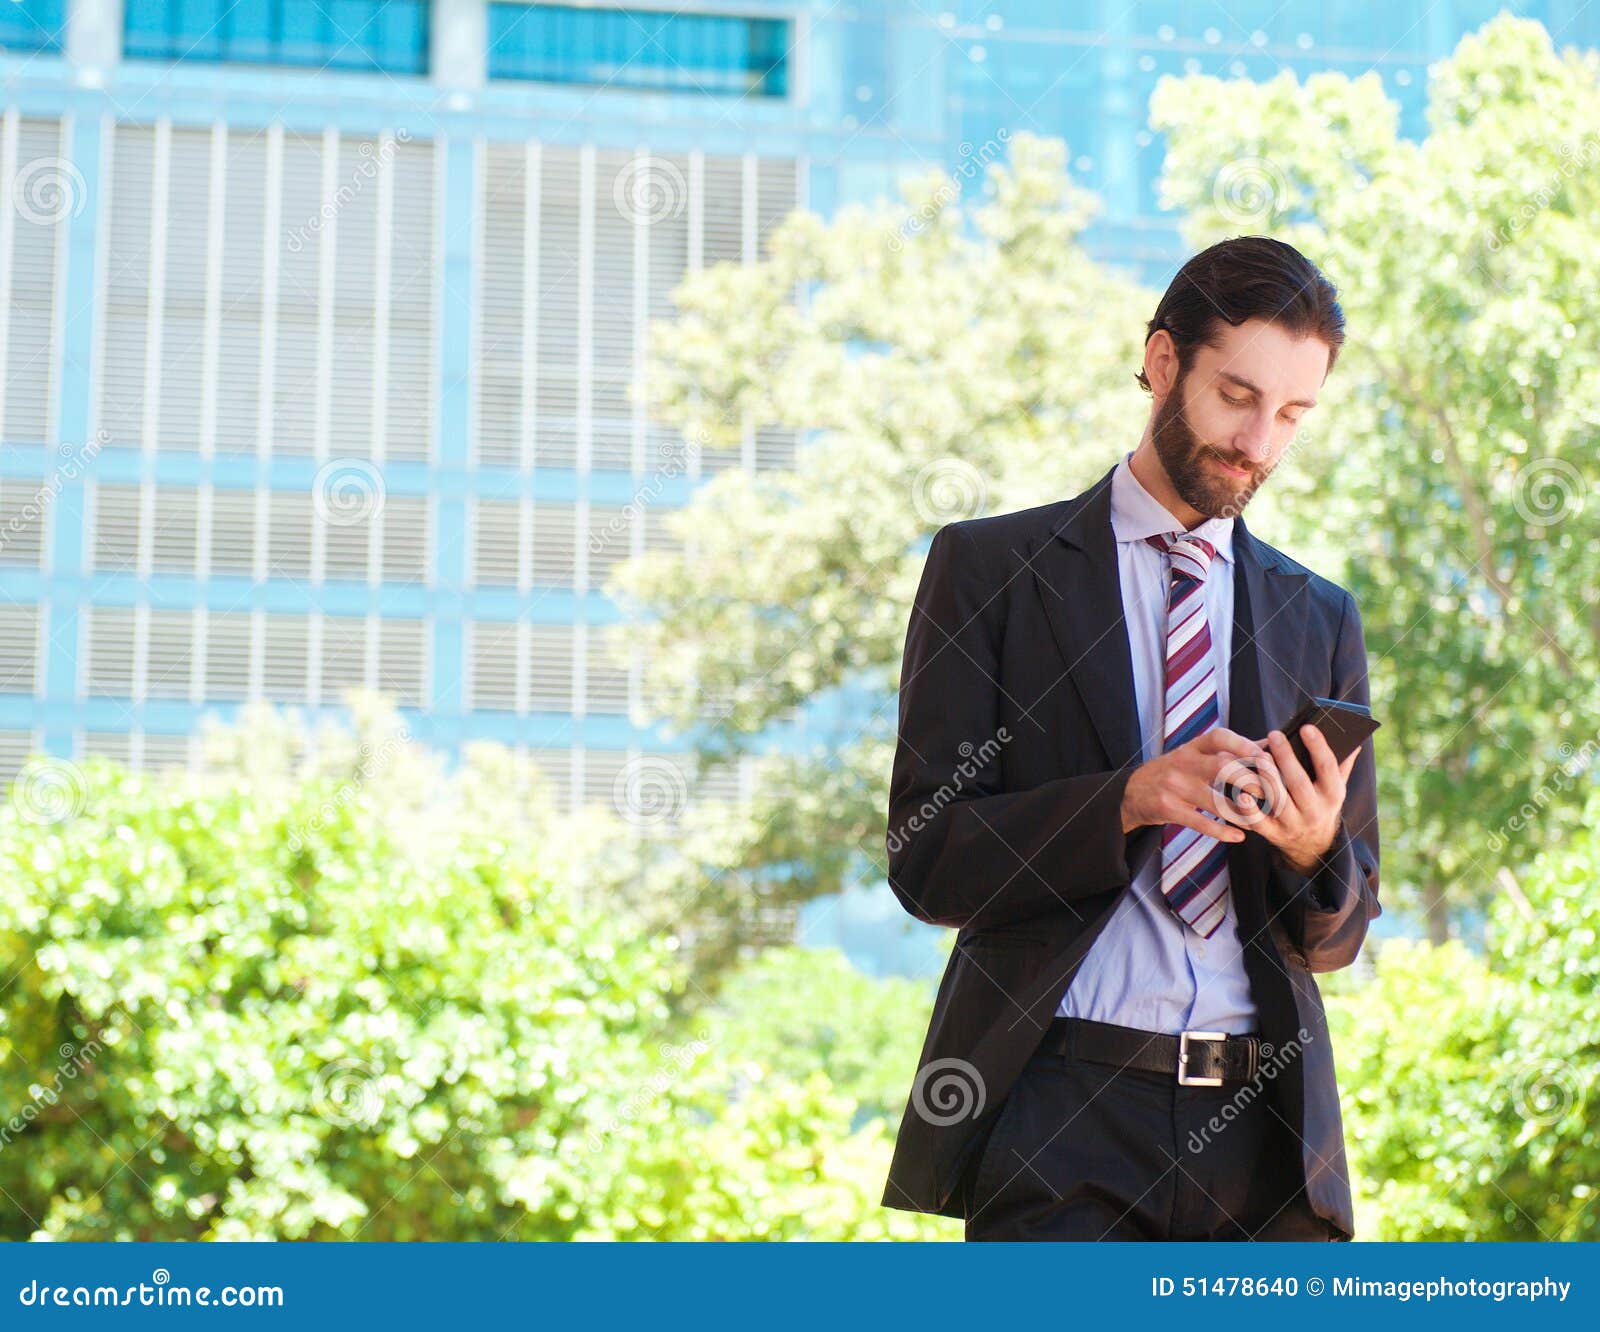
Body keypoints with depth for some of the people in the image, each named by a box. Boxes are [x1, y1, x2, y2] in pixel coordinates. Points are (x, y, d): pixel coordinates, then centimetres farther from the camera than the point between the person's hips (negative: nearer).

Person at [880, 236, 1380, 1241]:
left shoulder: (1321, 619, 16)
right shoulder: (987, 569, 6)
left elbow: (1339, 938, 16)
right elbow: (926, 860, -2)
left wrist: (1314, 848, -8)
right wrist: (1131, 800, -17)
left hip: (1266, 1132, 4)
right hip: (1061, 1120, -3)